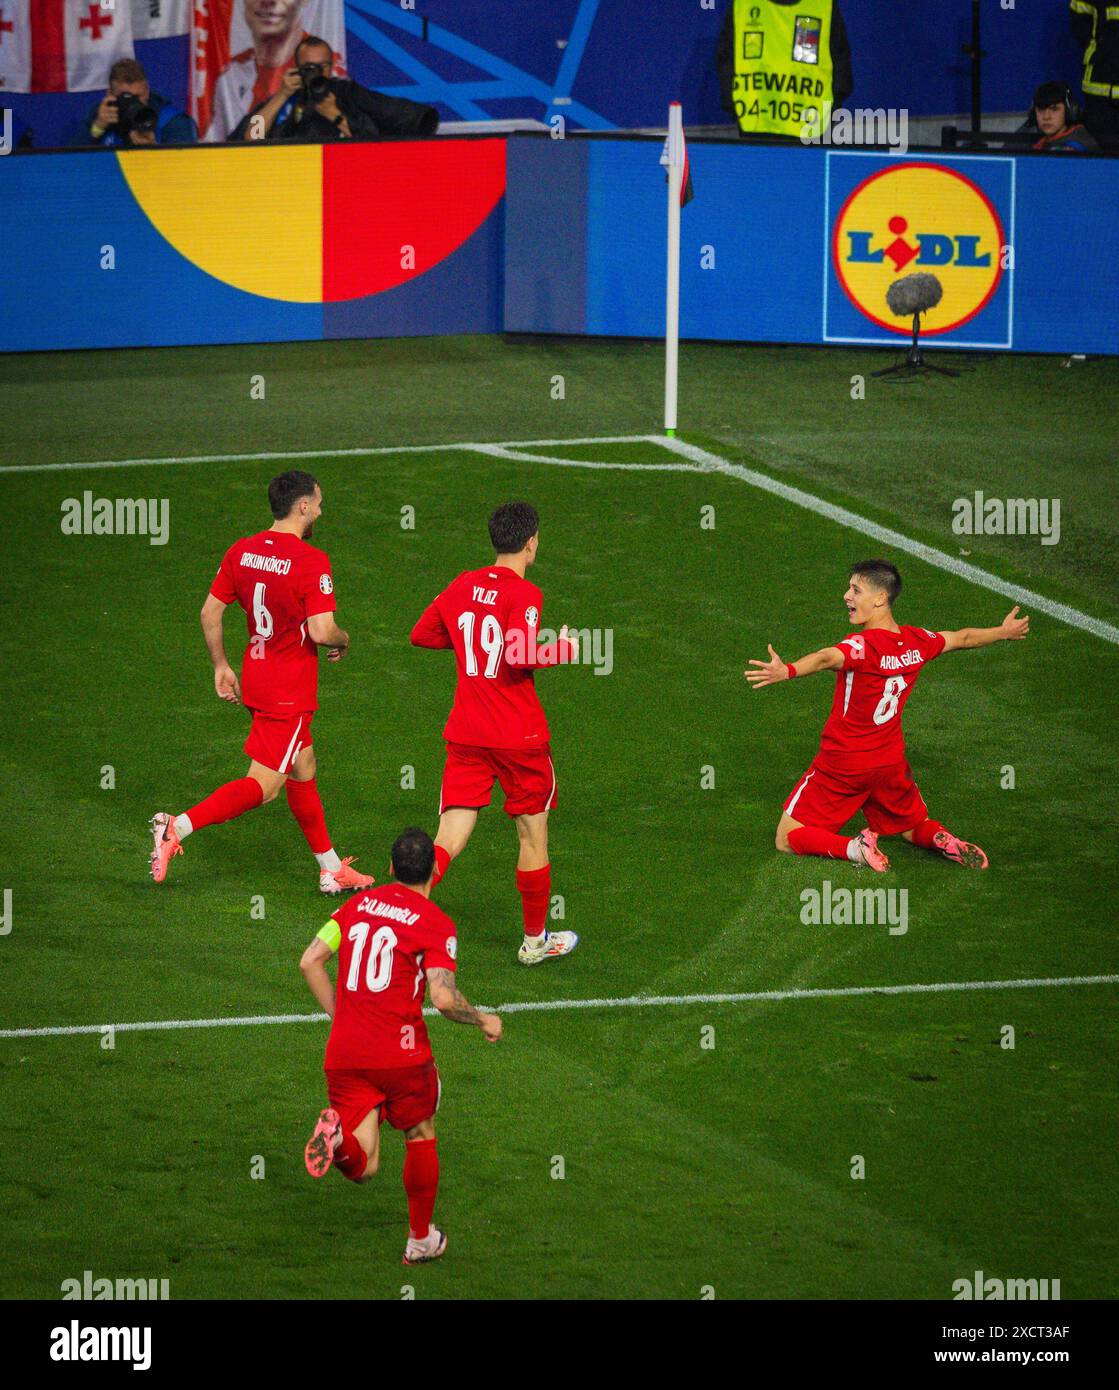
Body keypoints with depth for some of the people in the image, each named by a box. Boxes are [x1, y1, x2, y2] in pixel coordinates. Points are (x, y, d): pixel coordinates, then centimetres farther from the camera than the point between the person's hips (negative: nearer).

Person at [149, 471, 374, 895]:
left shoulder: (241, 551, 3)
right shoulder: (311, 561, -19)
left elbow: (210, 612, 6)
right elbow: (321, 631, -23)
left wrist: (221, 666, 17)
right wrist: (343, 640, 0)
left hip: (256, 673, 8)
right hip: (291, 689, -8)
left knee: (303, 770, 18)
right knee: (263, 785, -4)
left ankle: (331, 870, 27)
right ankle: (177, 828, -16)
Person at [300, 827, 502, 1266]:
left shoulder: (358, 905, 10)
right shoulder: (435, 923, -6)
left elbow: (310, 961, 7)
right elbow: (443, 998, -16)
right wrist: (483, 1021, 3)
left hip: (344, 1051, 3)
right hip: (400, 1051, -3)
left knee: (362, 1168, 4)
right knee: (420, 1136, 23)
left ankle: (336, 1133, -30)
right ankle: (420, 1239, 32)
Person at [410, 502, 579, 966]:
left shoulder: (462, 587, 5)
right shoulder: (524, 594, -13)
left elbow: (420, 634, 15)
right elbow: (519, 654, -27)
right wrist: (563, 649, -10)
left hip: (465, 734, 5)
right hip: (519, 737, -5)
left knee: (448, 842, 0)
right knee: (533, 836, 14)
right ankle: (535, 940, 26)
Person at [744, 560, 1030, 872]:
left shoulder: (862, 646, -23)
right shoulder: (917, 642, -1)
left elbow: (827, 658, -46)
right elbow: (963, 638, 18)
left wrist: (787, 671, -65)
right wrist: (1003, 632, 39)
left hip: (844, 762, -6)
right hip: (891, 761, 6)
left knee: (787, 839, 3)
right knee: (915, 828, 27)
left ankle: (853, 848, -20)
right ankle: (942, 840, -6)